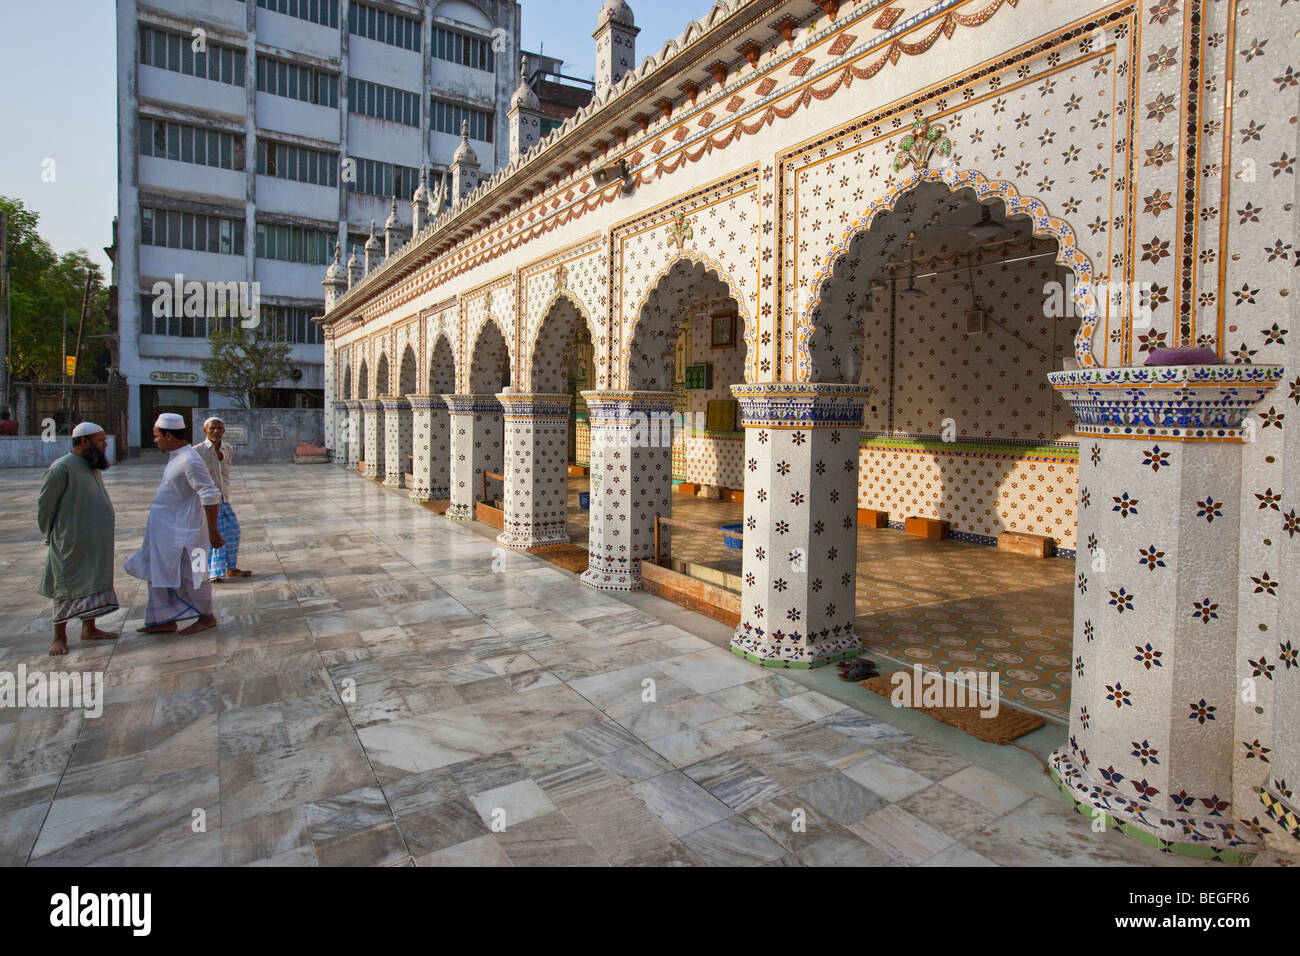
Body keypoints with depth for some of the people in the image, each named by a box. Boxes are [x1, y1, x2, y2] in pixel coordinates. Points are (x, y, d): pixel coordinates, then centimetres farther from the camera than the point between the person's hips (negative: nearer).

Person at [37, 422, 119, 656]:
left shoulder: (94, 467, 11)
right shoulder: (62, 468, -16)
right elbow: (44, 504, -11)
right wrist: (51, 534, -3)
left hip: (97, 543, 8)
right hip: (73, 544, -8)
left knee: (94, 583, 13)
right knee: (68, 586, 1)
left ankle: (89, 629, 24)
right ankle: (59, 637, 12)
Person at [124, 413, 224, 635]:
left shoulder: (190, 461, -22)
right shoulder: (176, 457, 9)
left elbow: (210, 496, -25)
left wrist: (212, 531, -24)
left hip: (182, 530, -10)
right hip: (166, 529, 10)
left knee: (191, 575, 2)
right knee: (160, 573, 16)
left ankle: (206, 618, 16)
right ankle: (165, 620, 26)